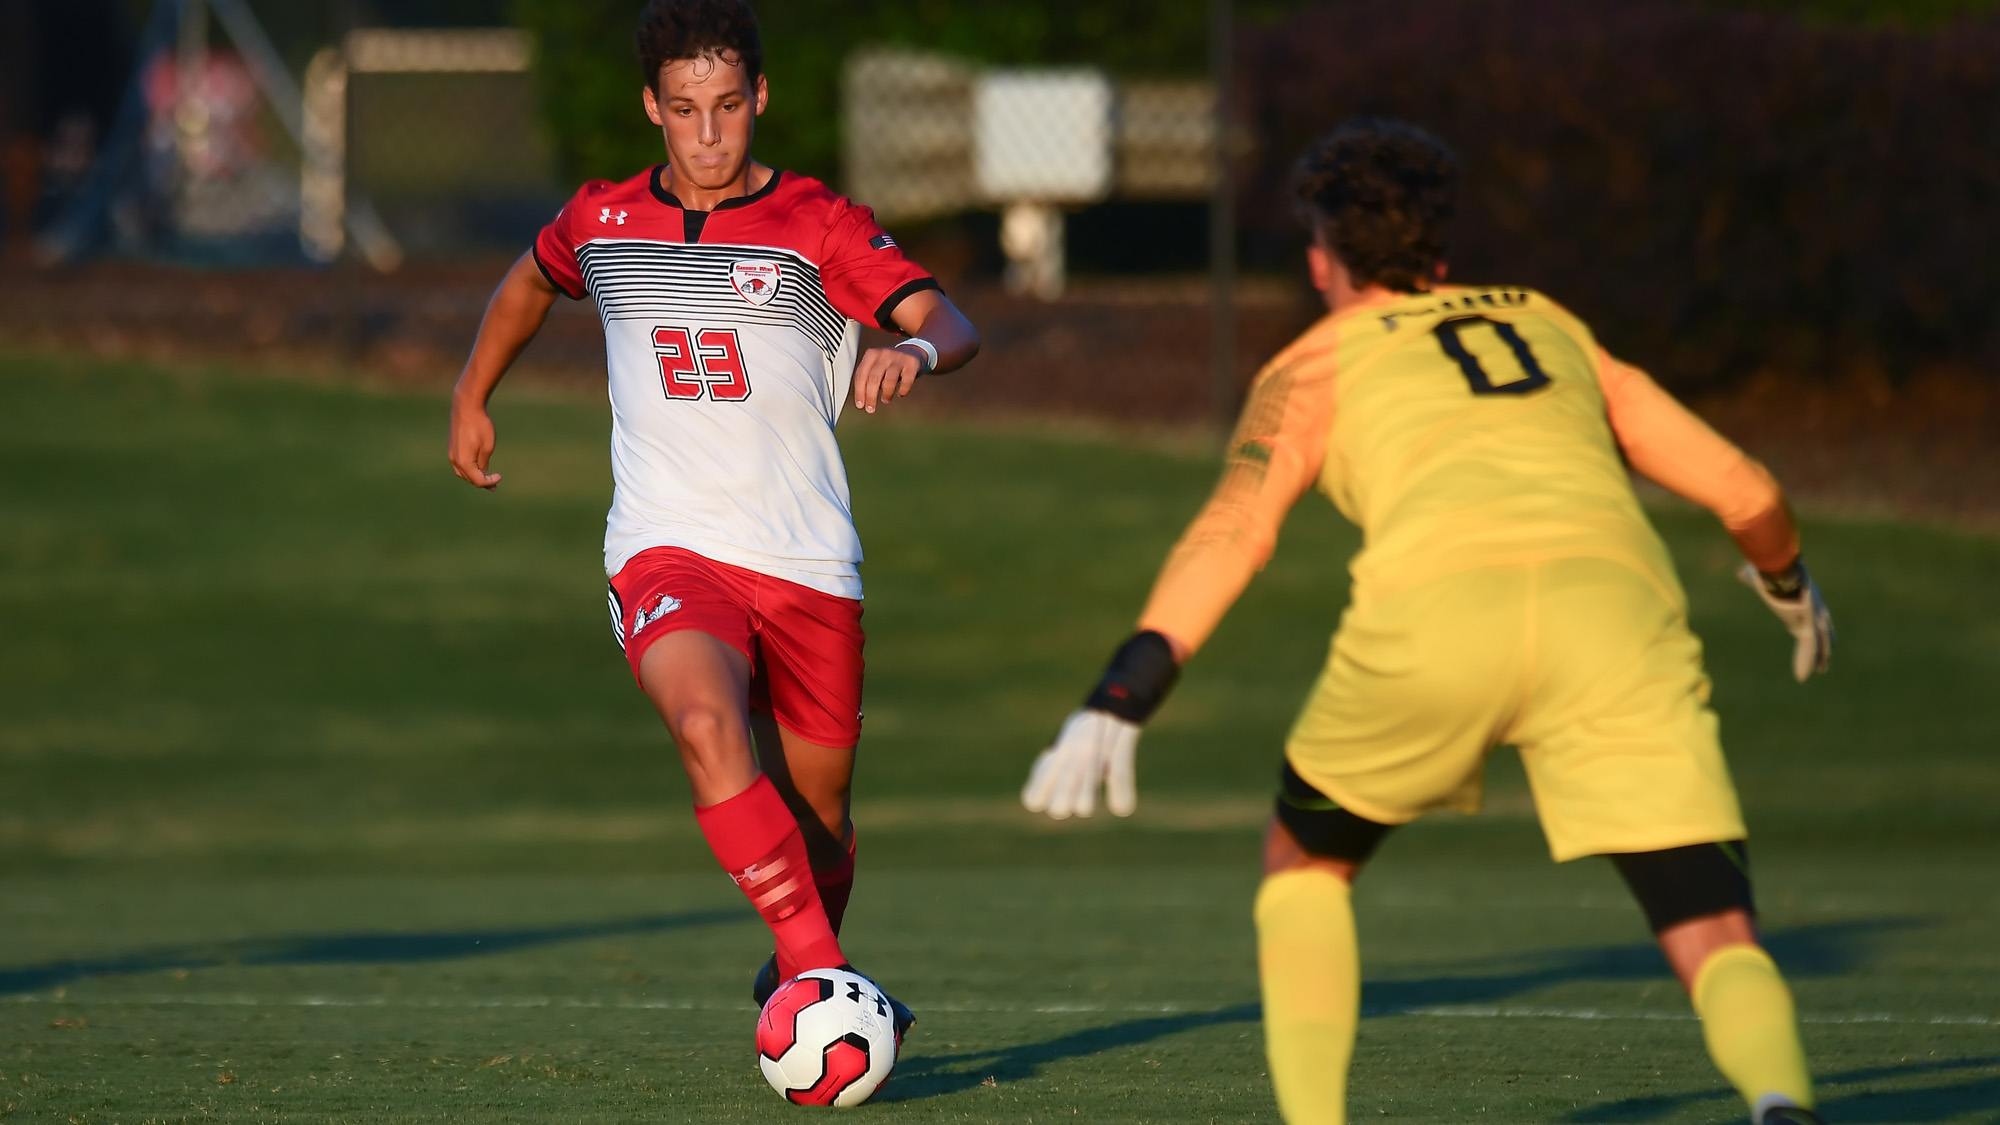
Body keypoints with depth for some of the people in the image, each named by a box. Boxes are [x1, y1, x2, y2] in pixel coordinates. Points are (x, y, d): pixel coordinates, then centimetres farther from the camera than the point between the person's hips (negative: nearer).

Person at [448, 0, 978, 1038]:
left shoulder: (816, 224, -2)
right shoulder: (601, 221, 7)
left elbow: (949, 324, -14)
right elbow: (531, 281, 31)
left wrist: (915, 350, -36)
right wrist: (471, 397, 31)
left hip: (808, 564, 0)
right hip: (667, 553, 0)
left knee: (816, 818, 10)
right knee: (707, 726, -32)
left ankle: (795, 983, 41)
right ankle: (821, 975, -30)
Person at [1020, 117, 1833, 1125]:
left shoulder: (1313, 366, 26)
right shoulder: (1552, 328, 36)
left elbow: (1233, 526, 6)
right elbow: (1745, 490, 36)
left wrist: (1117, 703, -2)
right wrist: (1789, 584, 57)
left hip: (1440, 603, -1)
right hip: (1612, 597, 2)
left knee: (1305, 862, 26)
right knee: (1717, 946, -1)